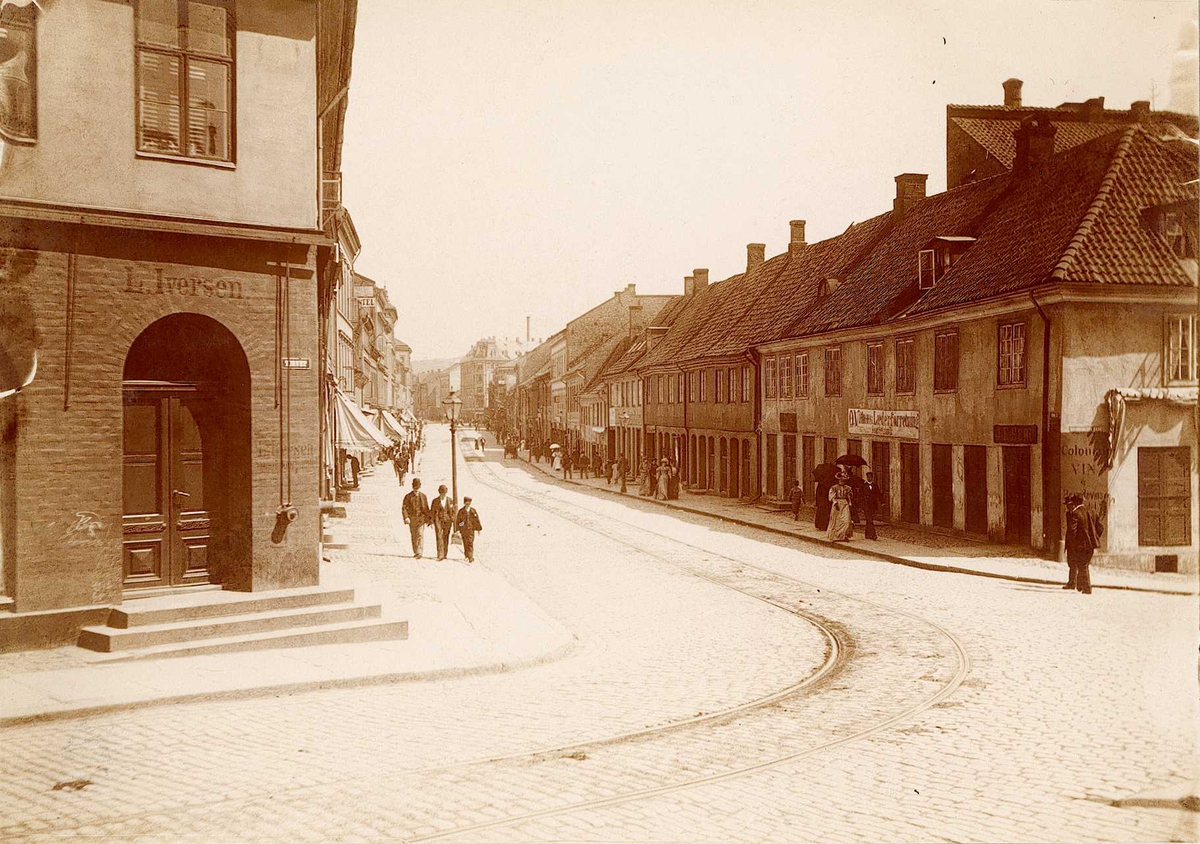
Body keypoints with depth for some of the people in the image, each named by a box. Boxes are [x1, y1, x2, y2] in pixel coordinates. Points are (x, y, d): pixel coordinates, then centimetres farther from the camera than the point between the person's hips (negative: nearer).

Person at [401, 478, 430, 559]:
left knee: (420, 535, -13)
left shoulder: (423, 496, 6)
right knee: (414, 536, 9)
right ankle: (416, 553, 20)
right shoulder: (408, 497, 1)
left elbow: (426, 508, 12)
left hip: (421, 518, -1)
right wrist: (406, 517, -16)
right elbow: (404, 508, -3)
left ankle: (419, 553, -18)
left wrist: (428, 519, 11)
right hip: (412, 519, 1)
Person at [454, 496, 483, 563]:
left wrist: (479, 529, 10)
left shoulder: (473, 511, 3)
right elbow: (457, 521, 3)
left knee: (470, 543, -11)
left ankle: (471, 557, -14)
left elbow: (477, 520, 9)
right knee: (465, 543, 6)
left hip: (471, 529, -1)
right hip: (463, 530, 1)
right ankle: (467, 556, 19)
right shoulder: (461, 511, 2)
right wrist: (457, 530, 0)